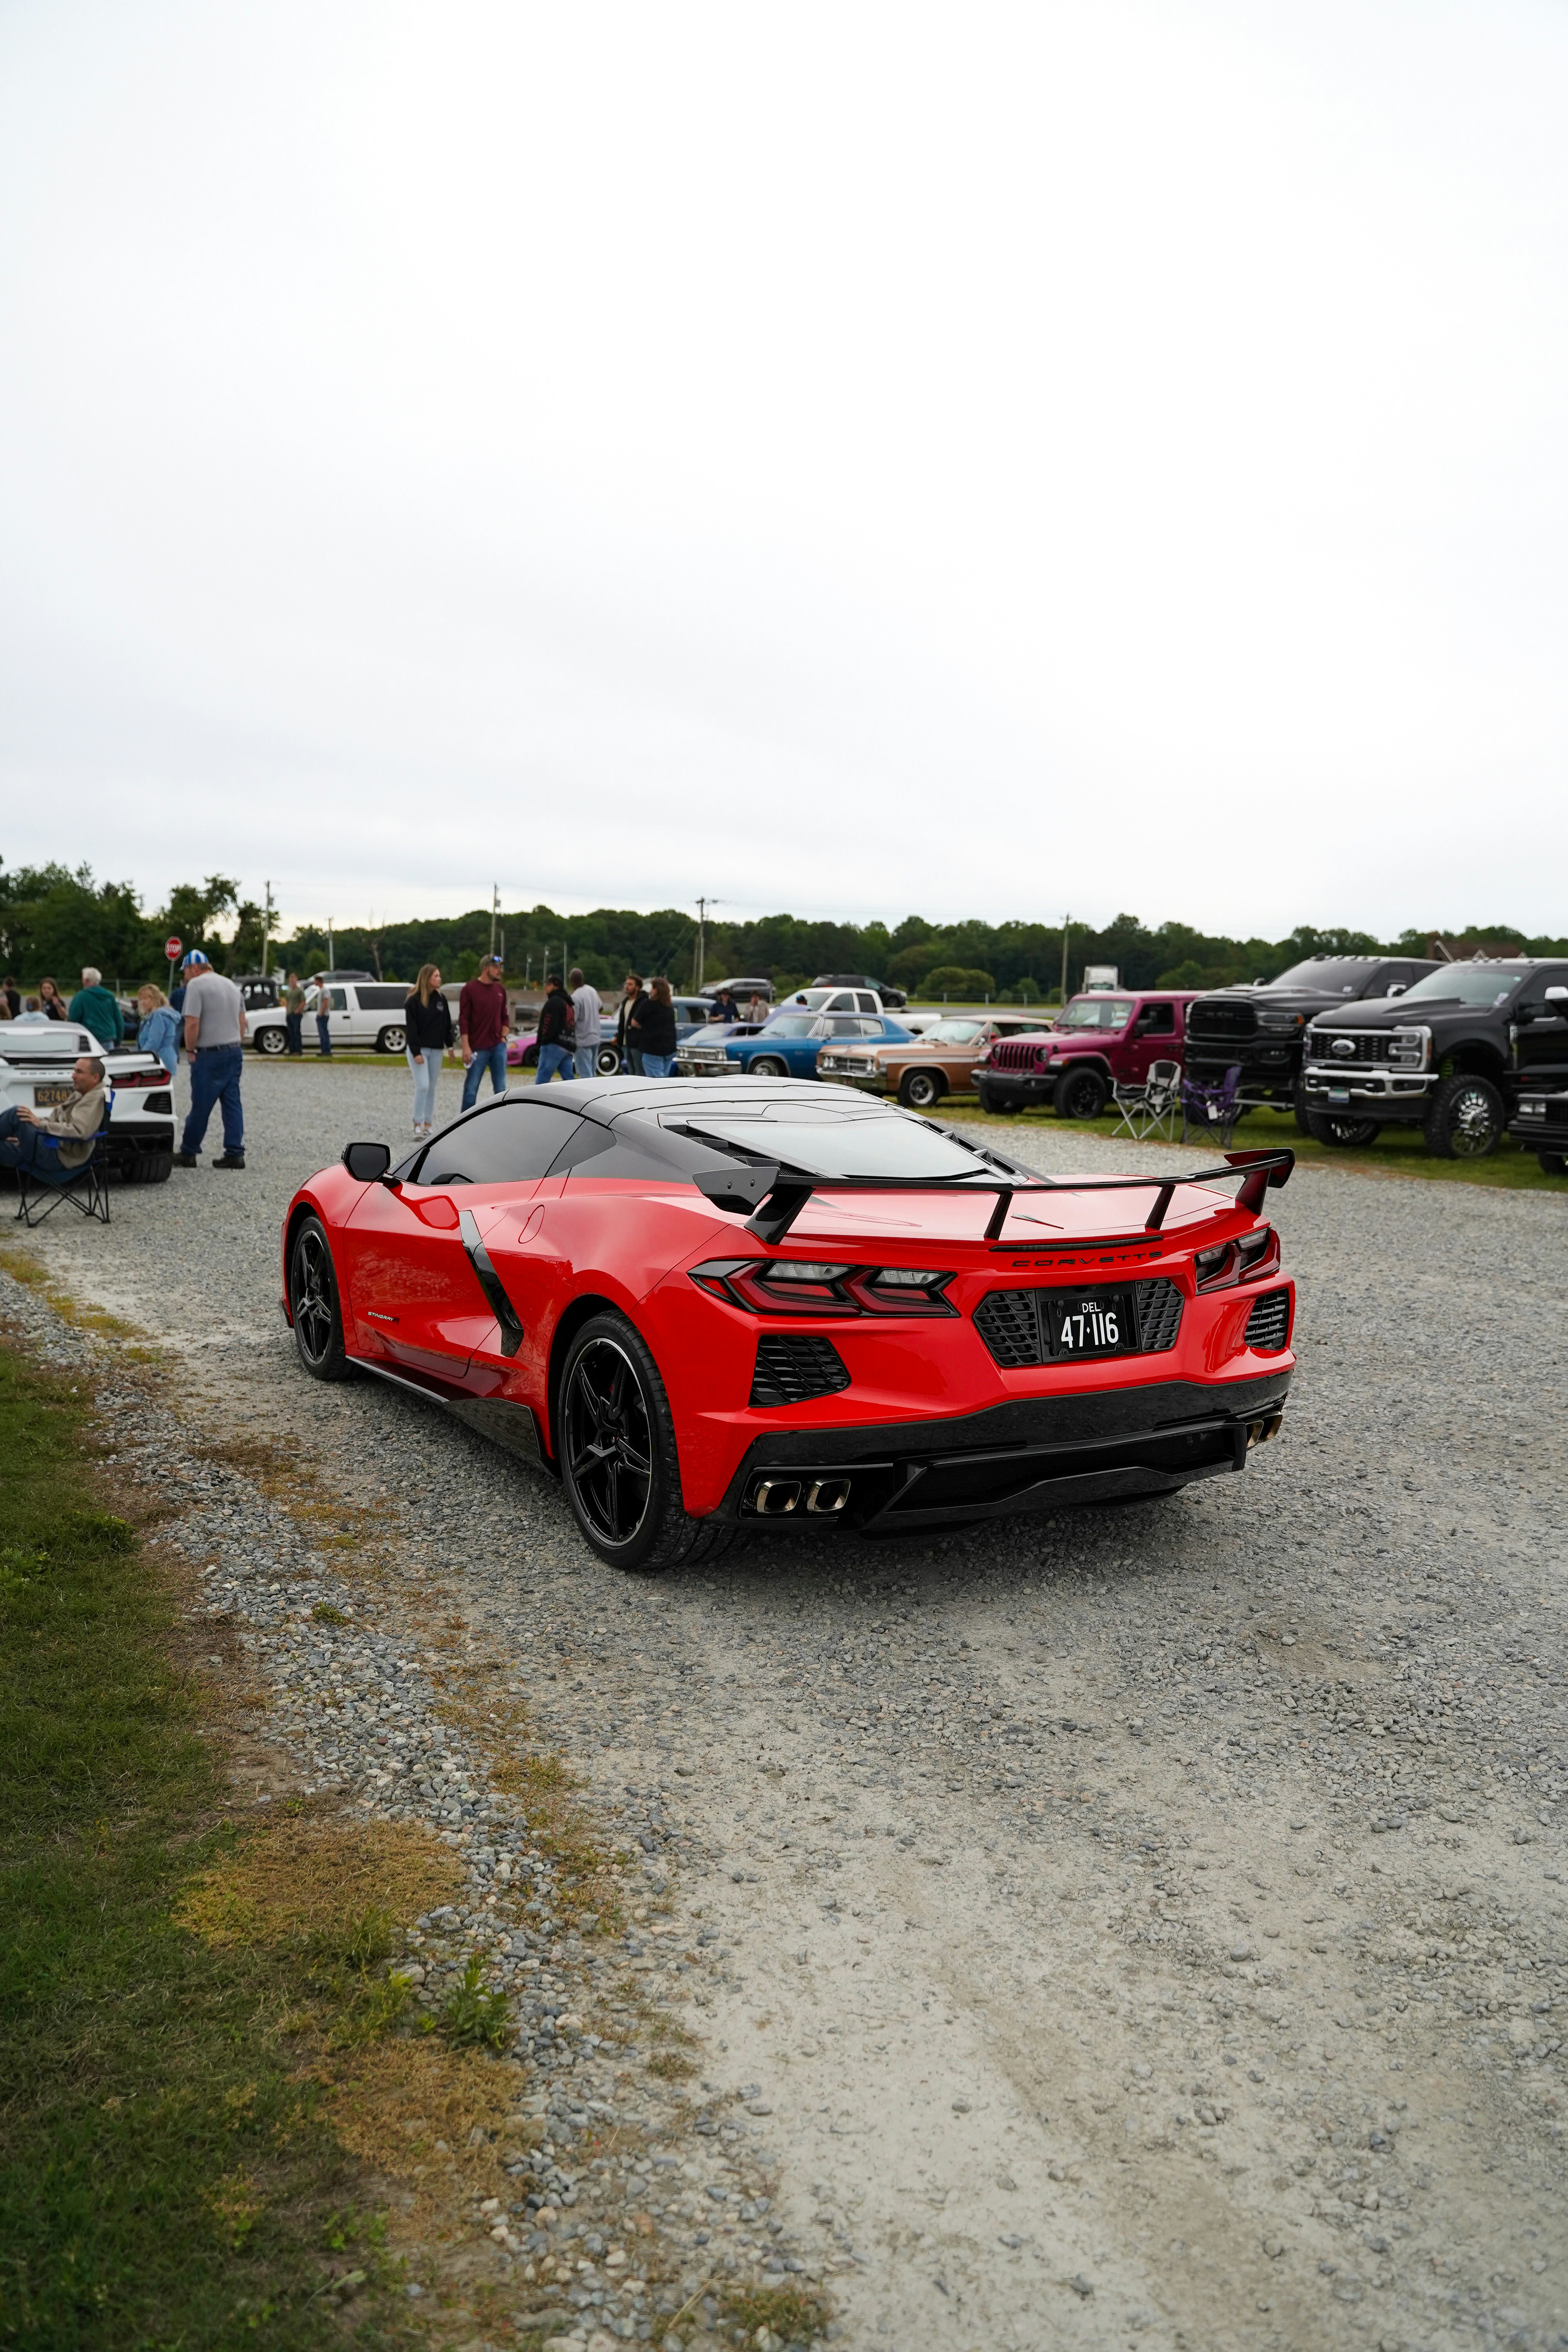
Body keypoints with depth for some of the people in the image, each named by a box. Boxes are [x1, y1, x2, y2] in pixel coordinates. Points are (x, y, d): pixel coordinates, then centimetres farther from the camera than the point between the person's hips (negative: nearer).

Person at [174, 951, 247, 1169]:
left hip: (210, 1055, -7)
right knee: (232, 1104, 6)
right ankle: (235, 1154, 3)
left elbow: (192, 1023, -18)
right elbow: (242, 1022, 17)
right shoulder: (230, 985, 15)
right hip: (234, 1052, 7)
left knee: (200, 1106, 0)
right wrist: (233, 1044, 18)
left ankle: (188, 1154, 8)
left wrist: (190, 1050, -6)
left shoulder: (196, 985, -10)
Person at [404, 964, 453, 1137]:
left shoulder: (441, 999, 7)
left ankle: (428, 1125, 14)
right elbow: (411, 1028, -11)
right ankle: (417, 1125, -5)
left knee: (432, 1088, 8)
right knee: (423, 1086, -13)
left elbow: (447, 1024, 14)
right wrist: (416, 1052, -16)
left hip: (436, 1050, 5)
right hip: (418, 1050, -5)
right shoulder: (414, 1001, -9)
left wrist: (449, 1046, 11)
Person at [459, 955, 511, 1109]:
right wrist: (466, 1047, -12)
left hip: (499, 1047, 5)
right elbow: (463, 1020, -7)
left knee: (501, 1089, 6)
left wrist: (504, 1037, 5)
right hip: (478, 1049, -5)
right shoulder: (470, 989, -5)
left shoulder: (500, 989, 10)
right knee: (471, 1089, 0)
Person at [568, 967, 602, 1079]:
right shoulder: (593, 991, 5)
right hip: (596, 1037, 8)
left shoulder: (575, 997, -19)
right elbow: (600, 1008, 22)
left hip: (583, 1040, -8)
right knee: (592, 1072, 16)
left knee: (585, 1075, -6)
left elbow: (572, 1021, -19)